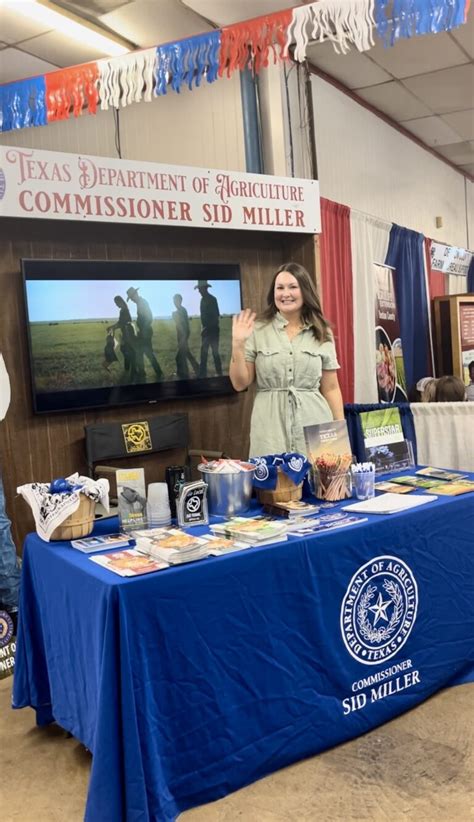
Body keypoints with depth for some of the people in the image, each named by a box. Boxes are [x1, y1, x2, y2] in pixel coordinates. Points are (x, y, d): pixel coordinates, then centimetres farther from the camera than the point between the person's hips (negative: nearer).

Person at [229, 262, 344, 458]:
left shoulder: (322, 333, 8)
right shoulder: (257, 330, 3)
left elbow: (331, 388, 10)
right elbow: (240, 384, 2)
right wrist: (238, 345, -9)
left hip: (315, 425, 1)